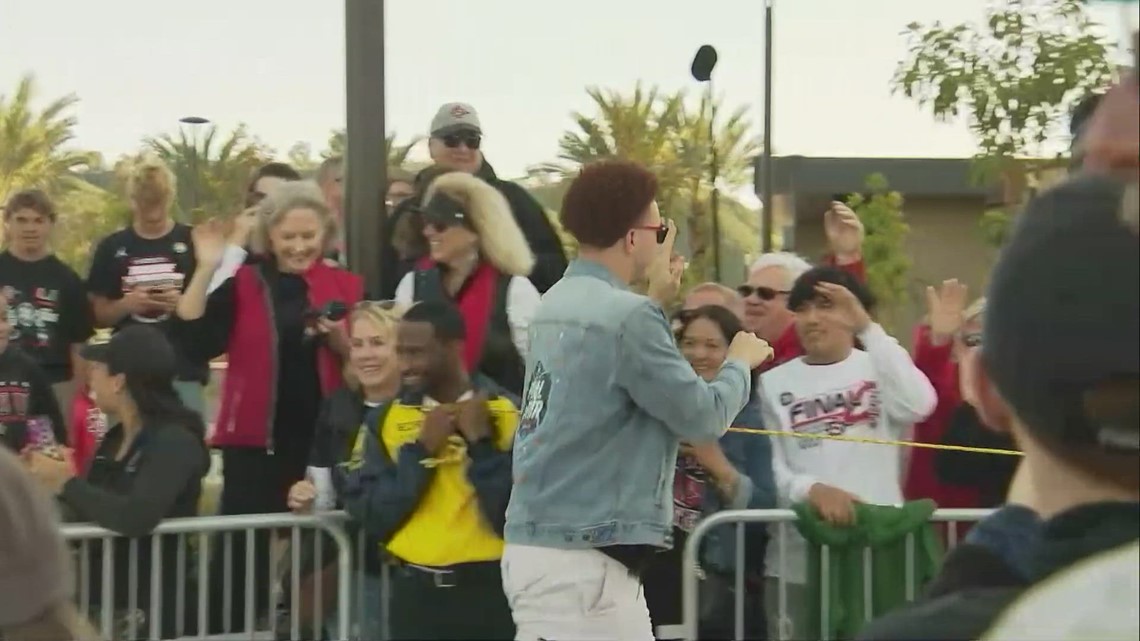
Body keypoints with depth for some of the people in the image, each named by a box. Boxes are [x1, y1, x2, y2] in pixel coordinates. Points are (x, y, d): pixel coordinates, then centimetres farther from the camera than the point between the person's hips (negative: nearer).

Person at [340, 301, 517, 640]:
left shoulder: (507, 414, -4)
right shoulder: (388, 417, 5)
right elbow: (368, 514, -4)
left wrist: (481, 443, -17)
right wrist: (420, 450, -11)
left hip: (487, 594, -2)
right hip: (416, 594, 2)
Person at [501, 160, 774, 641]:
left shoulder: (556, 304, 10)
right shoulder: (626, 316, -17)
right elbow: (704, 417, -9)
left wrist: (656, 301, 28)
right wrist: (740, 362, 9)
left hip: (535, 544, 10)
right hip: (581, 560, -9)